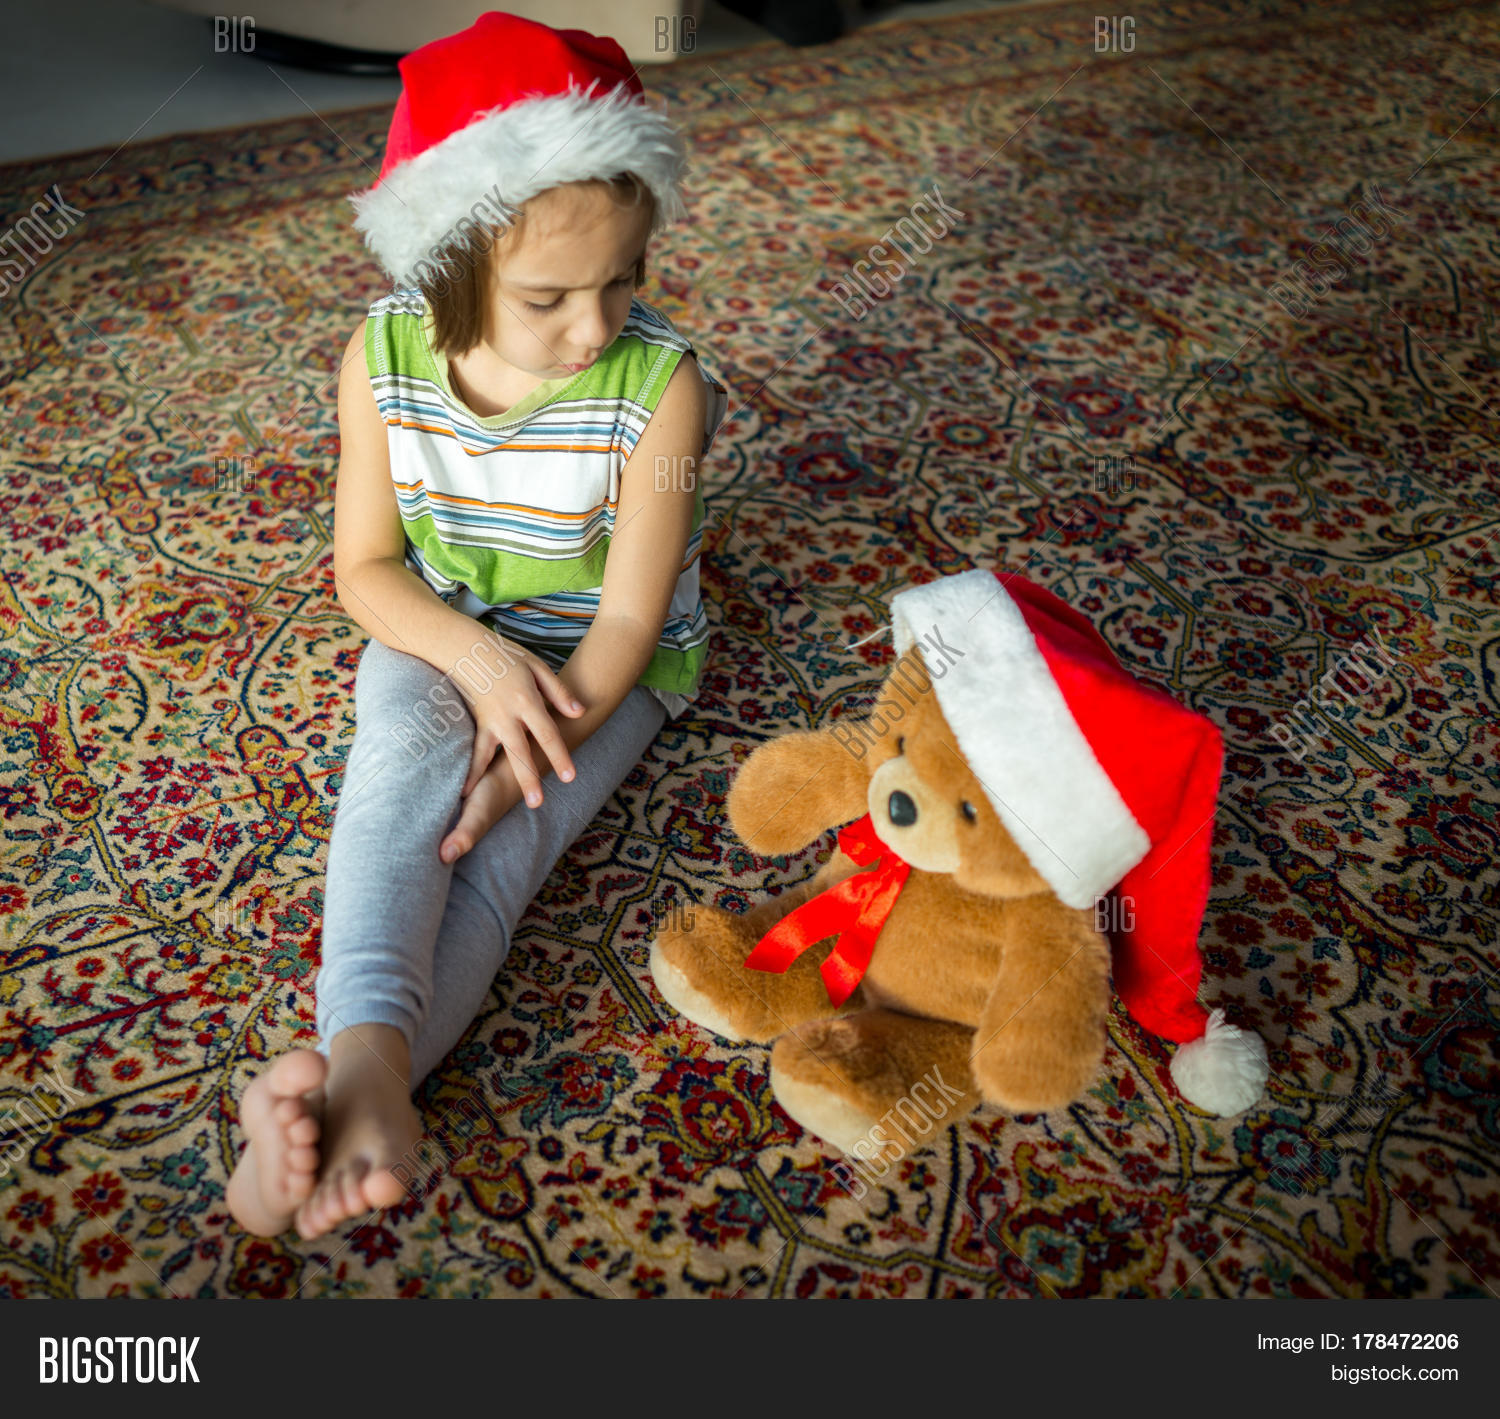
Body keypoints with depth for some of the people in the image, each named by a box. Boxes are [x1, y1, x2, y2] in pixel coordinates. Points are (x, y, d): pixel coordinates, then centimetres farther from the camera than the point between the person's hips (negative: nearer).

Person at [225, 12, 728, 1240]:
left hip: (599, 659, -1)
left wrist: (525, 758, -30)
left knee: (496, 849, -23)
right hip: (442, 633, 2)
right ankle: (364, 1054, -42)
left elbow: (630, 618, -20)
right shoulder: (384, 358, -15)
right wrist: (475, 659, -24)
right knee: (405, 758, -30)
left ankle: (335, 1095, -28)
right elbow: (366, 567, -6)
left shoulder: (658, 383, -24)